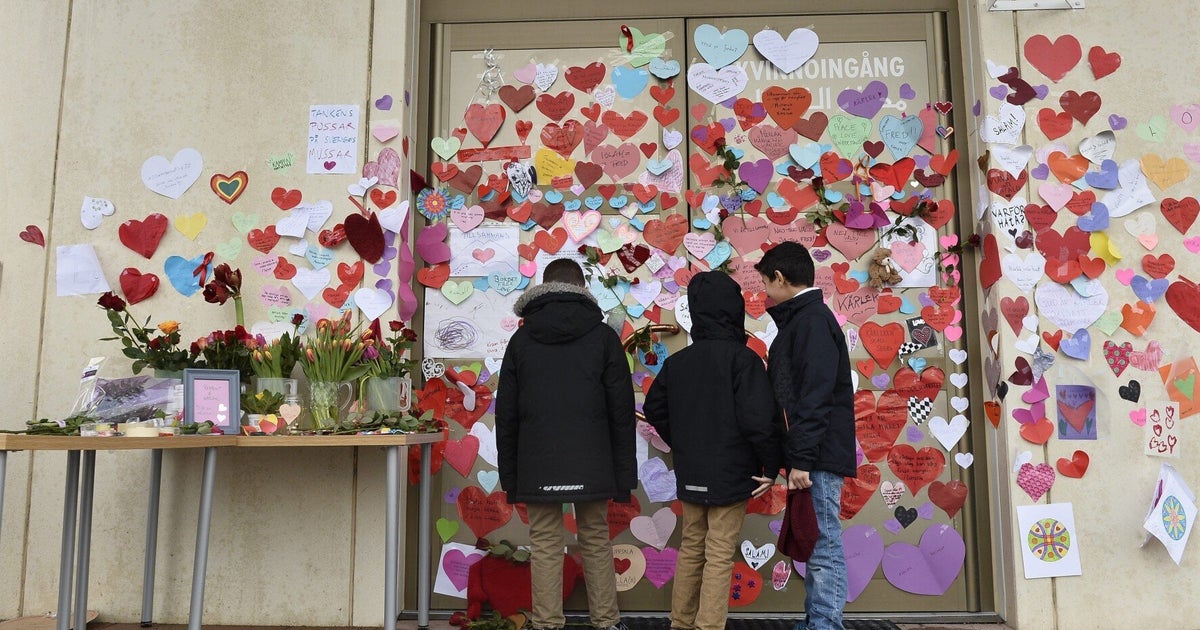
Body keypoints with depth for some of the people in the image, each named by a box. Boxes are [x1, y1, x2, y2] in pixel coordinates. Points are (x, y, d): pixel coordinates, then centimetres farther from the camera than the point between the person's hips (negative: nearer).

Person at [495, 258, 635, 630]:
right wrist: (624, 476, 6)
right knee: (596, 541, 11)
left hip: (538, 466, 0)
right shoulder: (603, 337, 3)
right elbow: (622, 411, 1)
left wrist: (509, 476, 12)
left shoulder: (522, 339, 6)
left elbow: (506, 414, 6)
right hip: (591, 466, 0)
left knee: (545, 546, 6)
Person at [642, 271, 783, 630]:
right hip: (730, 476, -6)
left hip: (690, 476, 6)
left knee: (691, 547, 18)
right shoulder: (742, 358, -14)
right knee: (720, 556, 2)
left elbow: (654, 409, 12)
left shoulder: (676, 361, 4)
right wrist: (771, 466, -9)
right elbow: (758, 419, -21)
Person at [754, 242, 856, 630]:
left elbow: (815, 397, -21)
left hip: (818, 457, -10)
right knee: (815, 544, 15)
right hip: (812, 457, 10)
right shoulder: (801, 319, 18)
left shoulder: (812, 319, -12)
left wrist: (801, 458, -22)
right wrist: (795, 457, 20)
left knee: (823, 547, -5)